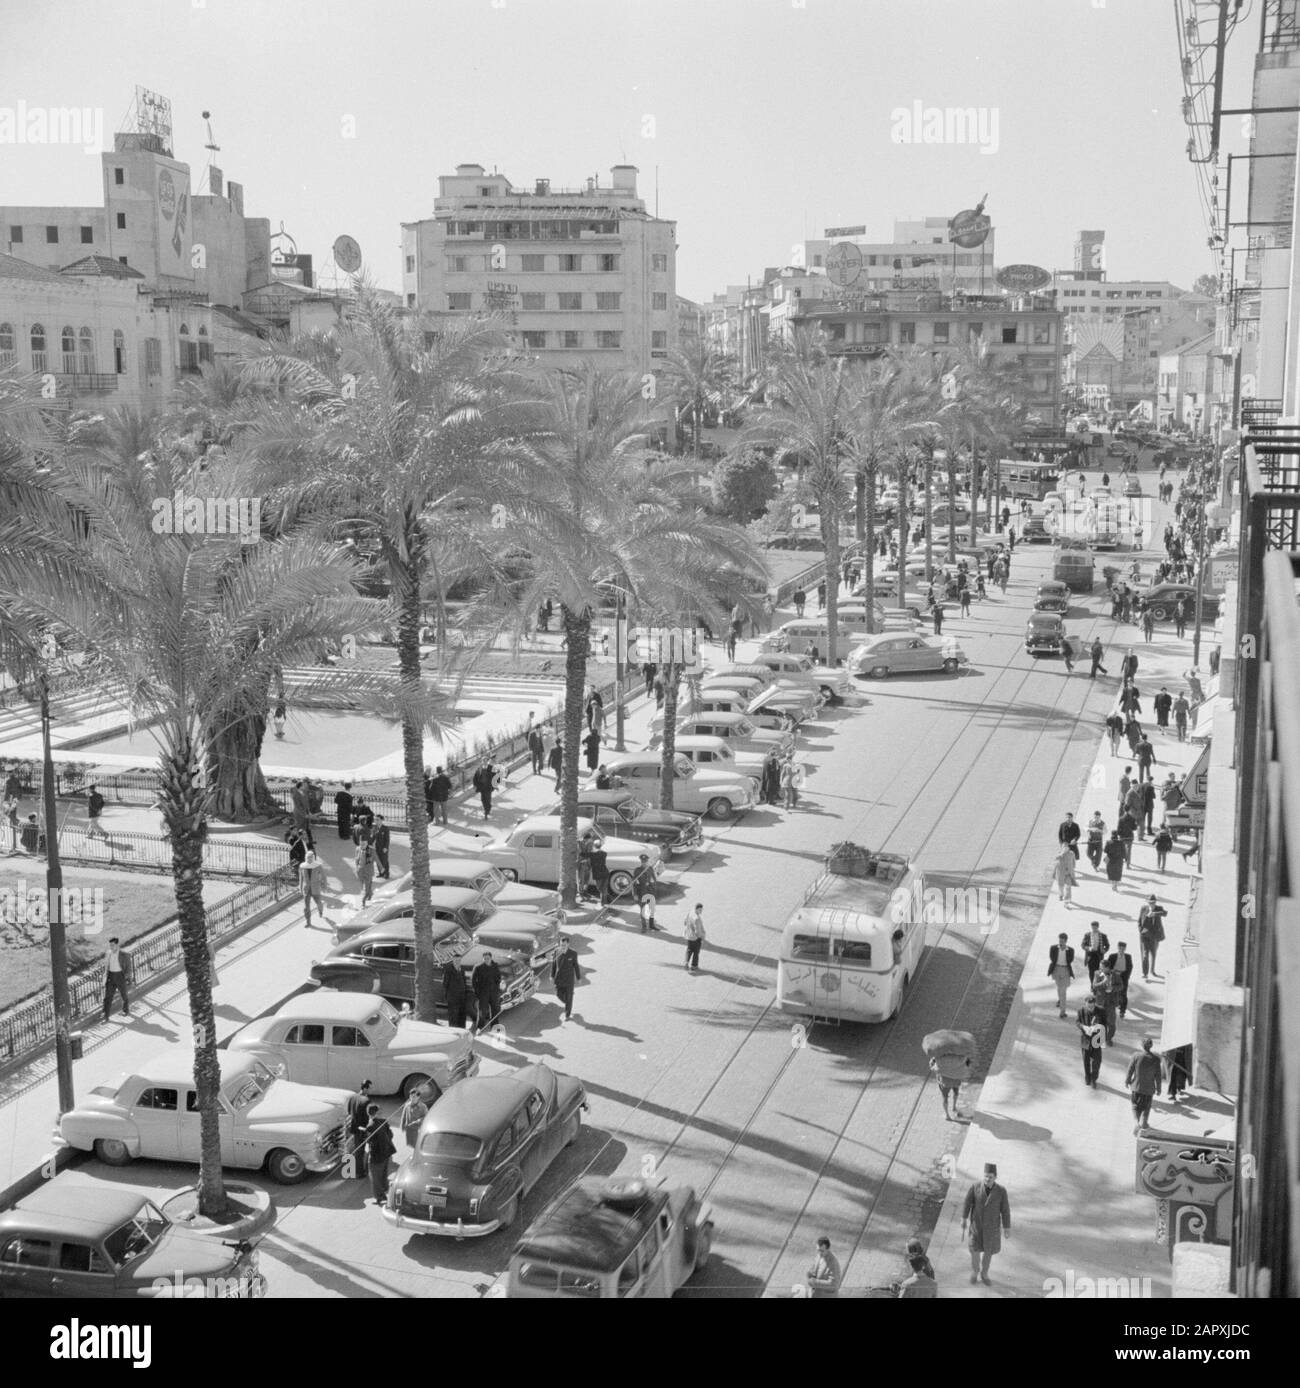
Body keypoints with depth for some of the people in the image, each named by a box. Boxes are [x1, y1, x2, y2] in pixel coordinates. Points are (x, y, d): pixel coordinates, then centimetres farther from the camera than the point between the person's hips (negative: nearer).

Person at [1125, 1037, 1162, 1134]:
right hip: (1149, 1088, 1)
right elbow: (1157, 1076, -8)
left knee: (1135, 1107, 15)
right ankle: (1143, 1124, 35)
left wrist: (1127, 1081, 9)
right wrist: (1158, 1088, 7)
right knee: (1146, 1107, 23)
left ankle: (1136, 1122, -4)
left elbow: (1130, 1071, -9)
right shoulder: (1155, 1059, -15)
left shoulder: (1136, 1056, -18)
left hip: (1136, 1087, 0)